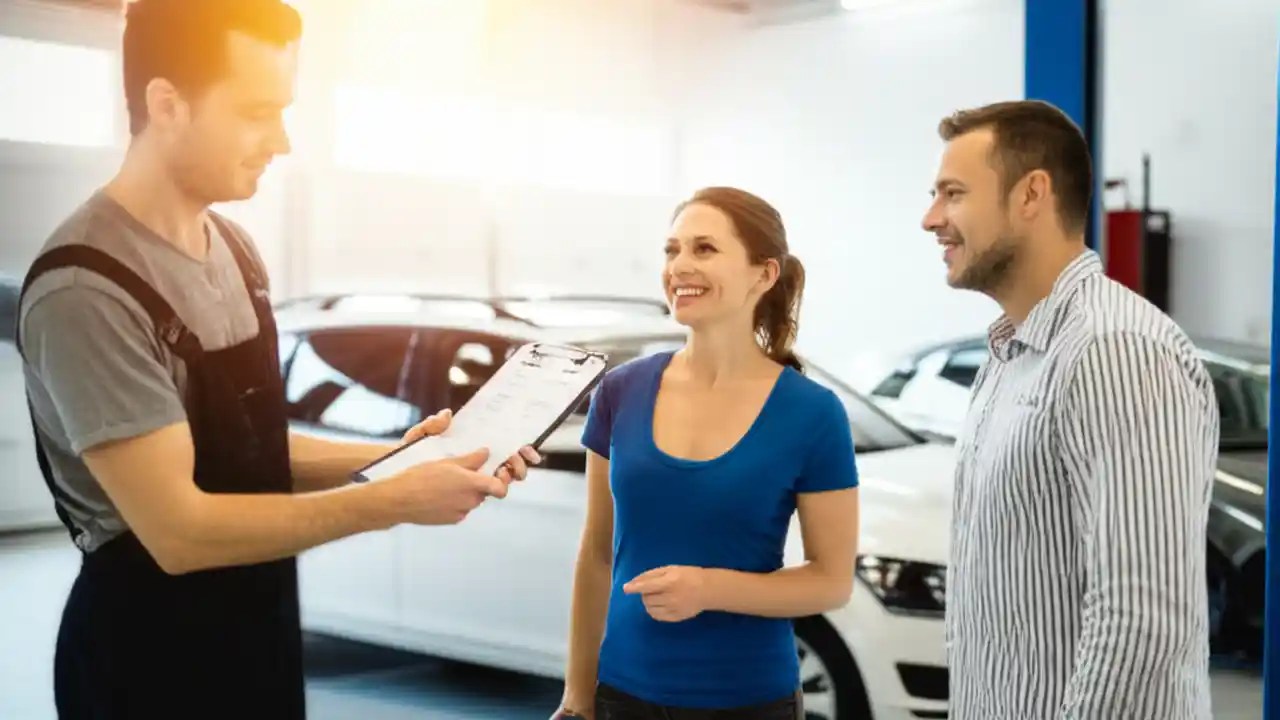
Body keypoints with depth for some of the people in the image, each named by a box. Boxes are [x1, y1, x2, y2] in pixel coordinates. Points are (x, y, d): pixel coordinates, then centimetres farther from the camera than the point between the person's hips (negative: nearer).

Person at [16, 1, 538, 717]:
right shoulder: (86, 290, -24)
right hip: (147, 649, -8)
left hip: (257, 622, 8)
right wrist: (390, 502, -23)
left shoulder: (234, 248, 3)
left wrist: (391, 458, -4)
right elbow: (177, 530, -26)